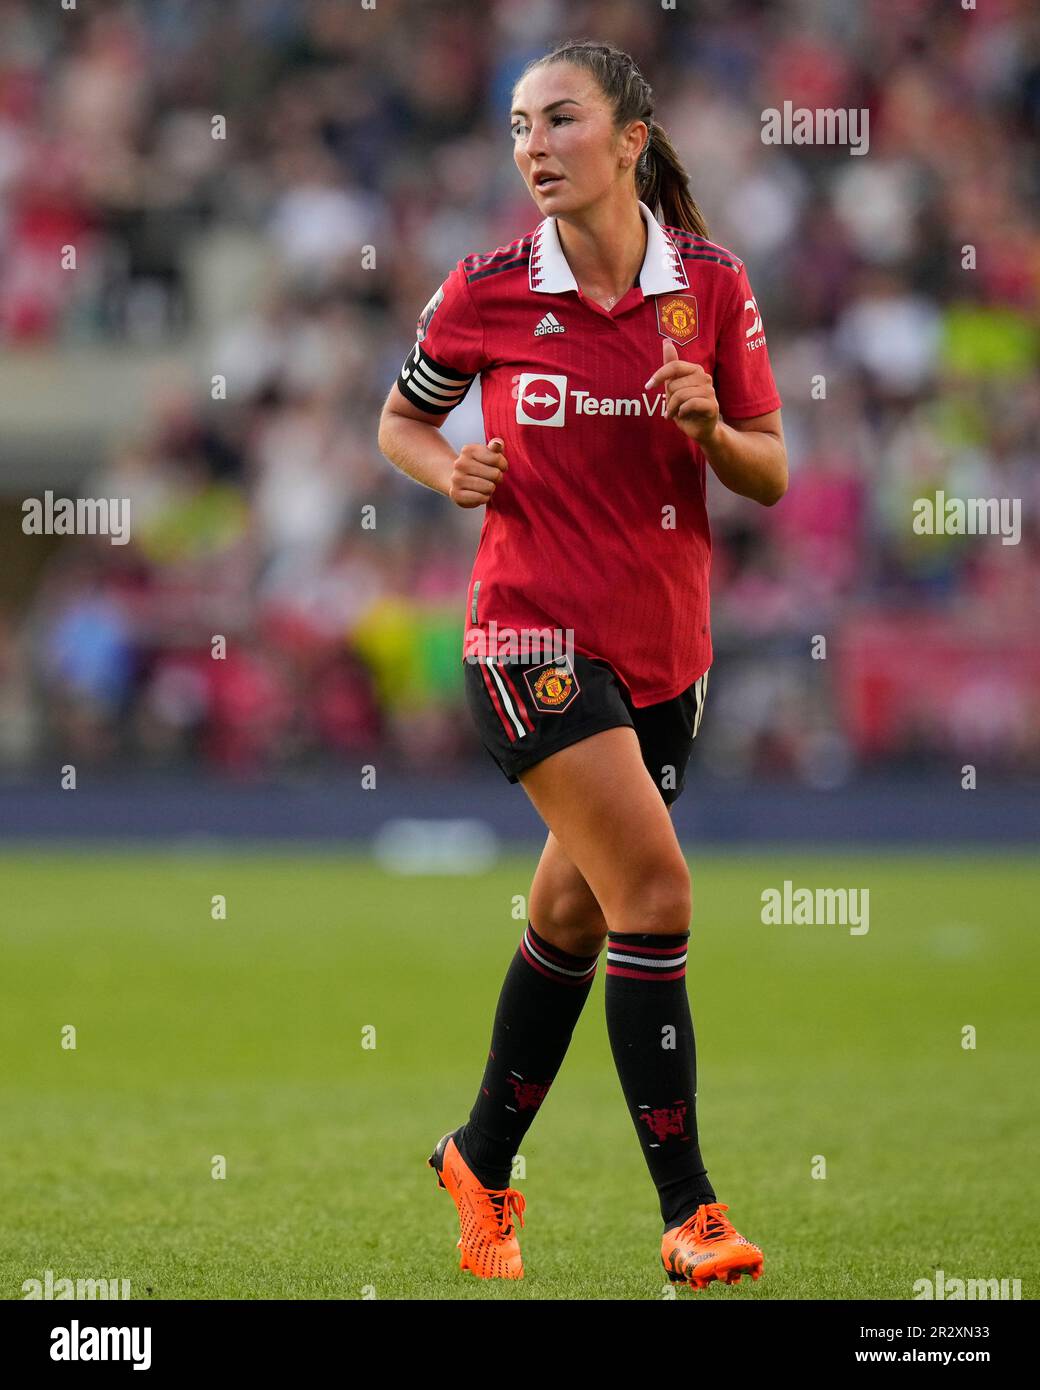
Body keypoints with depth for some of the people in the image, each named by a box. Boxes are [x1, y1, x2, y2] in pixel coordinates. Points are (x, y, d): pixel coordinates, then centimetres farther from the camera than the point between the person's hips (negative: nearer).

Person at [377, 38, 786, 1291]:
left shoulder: (711, 284, -1)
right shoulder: (487, 291, -5)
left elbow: (771, 477, 4)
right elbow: (401, 418, 11)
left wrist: (711, 427, -16)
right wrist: (449, 471, -9)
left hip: (666, 644, 4)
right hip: (533, 630, -4)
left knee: (573, 913, 13)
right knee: (652, 884, -17)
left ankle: (481, 1165, 33)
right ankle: (688, 1211, -13)